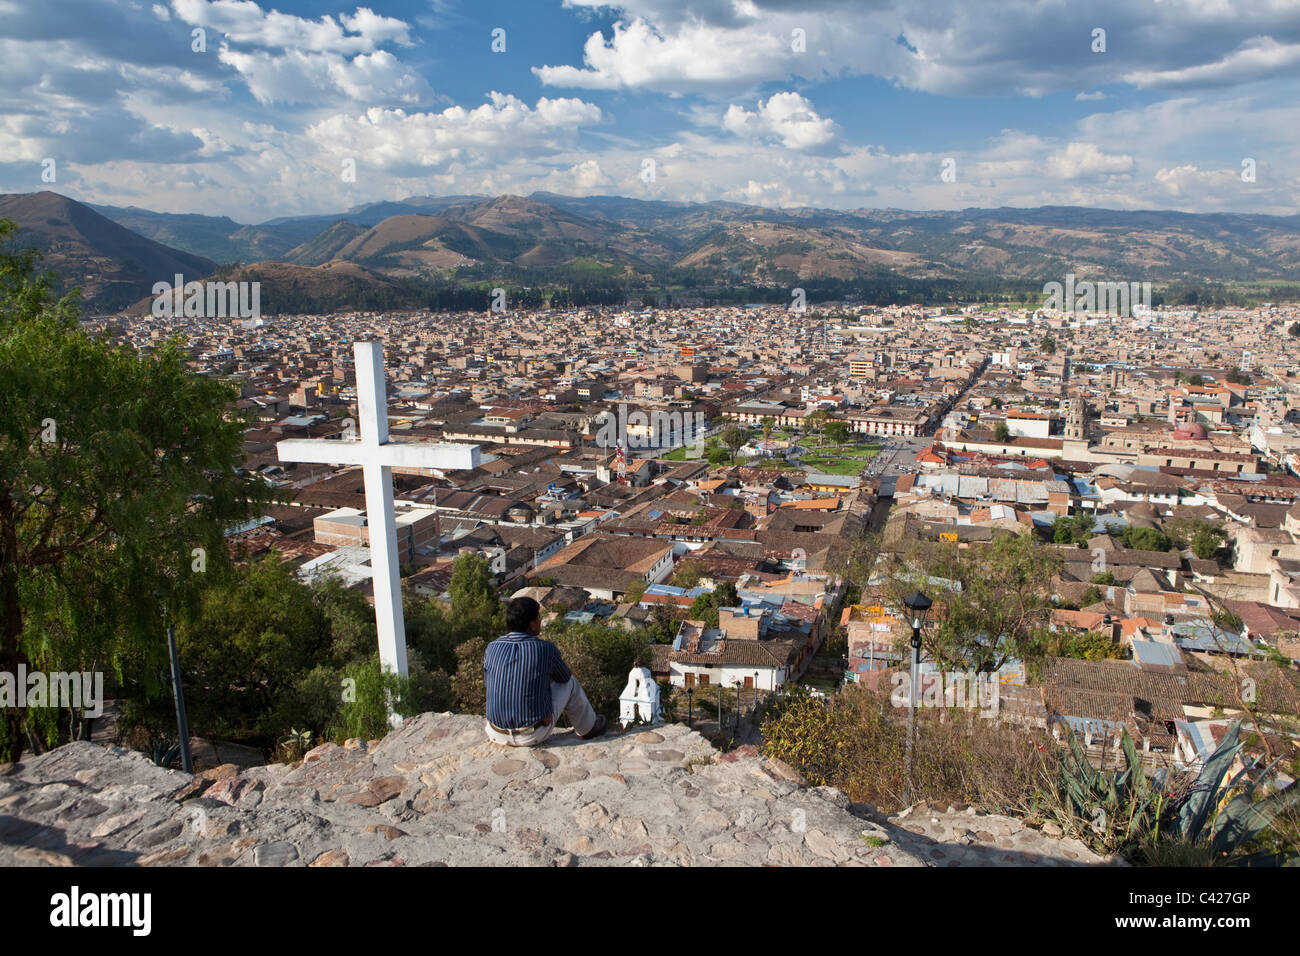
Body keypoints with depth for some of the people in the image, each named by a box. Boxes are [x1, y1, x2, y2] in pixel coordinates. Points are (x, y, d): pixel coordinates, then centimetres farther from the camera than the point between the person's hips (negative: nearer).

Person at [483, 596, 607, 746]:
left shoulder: (492, 648, -5)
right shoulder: (546, 649, -13)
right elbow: (564, 676, 8)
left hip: (498, 735, 3)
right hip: (535, 734, -3)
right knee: (569, 683, 19)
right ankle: (588, 727, 38)